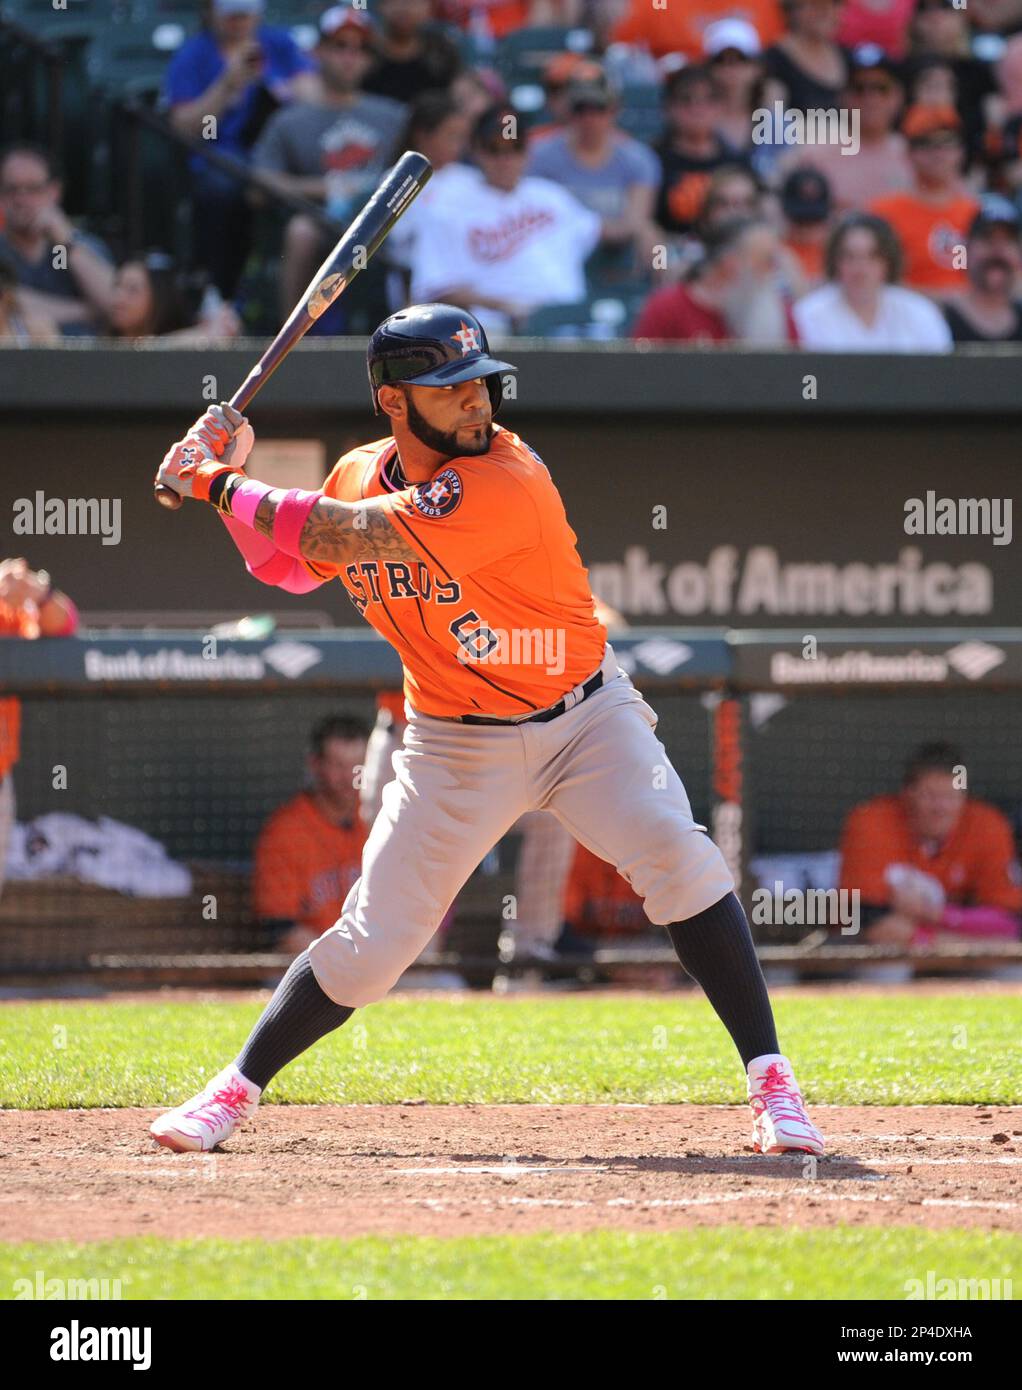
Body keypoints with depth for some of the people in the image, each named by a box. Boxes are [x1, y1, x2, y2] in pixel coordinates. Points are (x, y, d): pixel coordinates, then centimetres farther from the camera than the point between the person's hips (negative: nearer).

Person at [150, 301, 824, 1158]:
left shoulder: (506, 482, -26)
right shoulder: (360, 476, -4)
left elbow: (340, 538, -31)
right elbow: (293, 565, 14)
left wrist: (216, 483, -21)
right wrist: (234, 479, -3)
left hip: (586, 717, -4)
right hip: (458, 747, 4)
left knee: (677, 855, -25)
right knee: (372, 944, 0)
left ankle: (771, 1082, -19)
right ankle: (237, 1090, 19)